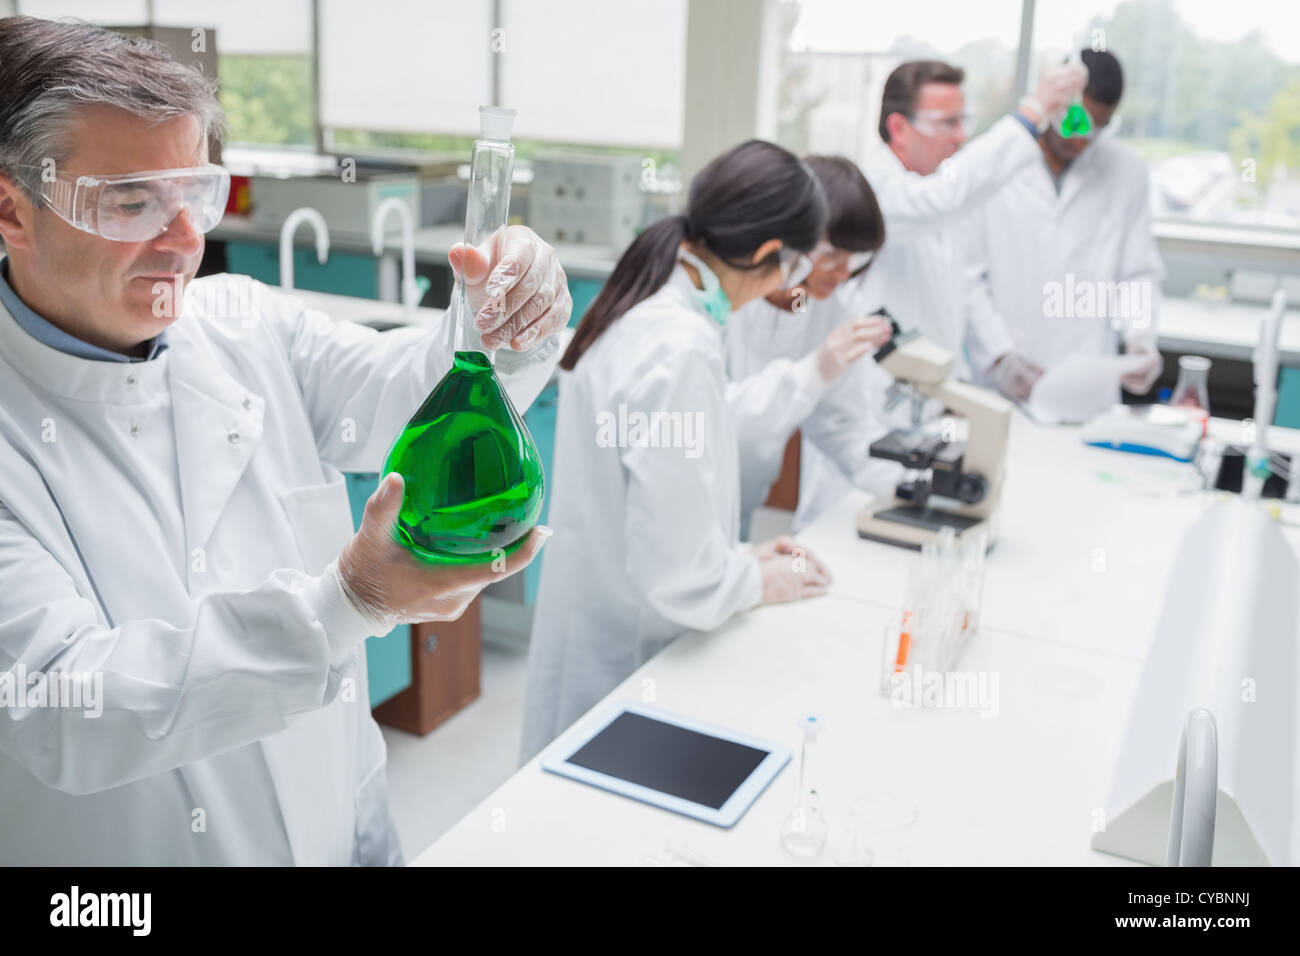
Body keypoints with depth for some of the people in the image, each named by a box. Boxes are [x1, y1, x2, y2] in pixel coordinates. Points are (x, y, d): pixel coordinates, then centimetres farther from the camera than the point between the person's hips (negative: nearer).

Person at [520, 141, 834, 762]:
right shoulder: (681, 351, -27)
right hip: (628, 667, -8)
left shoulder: (637, 308, 0)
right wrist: (758, 582, -8)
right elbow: (676, 573, -26)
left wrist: (739, 553, 12)